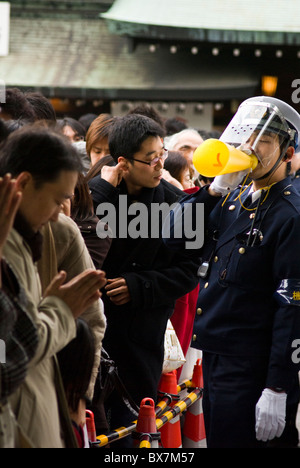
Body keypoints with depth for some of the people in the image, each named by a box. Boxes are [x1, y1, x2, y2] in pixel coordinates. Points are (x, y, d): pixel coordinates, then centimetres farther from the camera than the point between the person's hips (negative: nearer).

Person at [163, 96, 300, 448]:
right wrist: (216, 188, -8)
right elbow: (174, 237, 4)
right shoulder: (232, 198, 10)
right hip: (213, 352, 8)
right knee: (214, 440, 17)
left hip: (248, 365, -8)